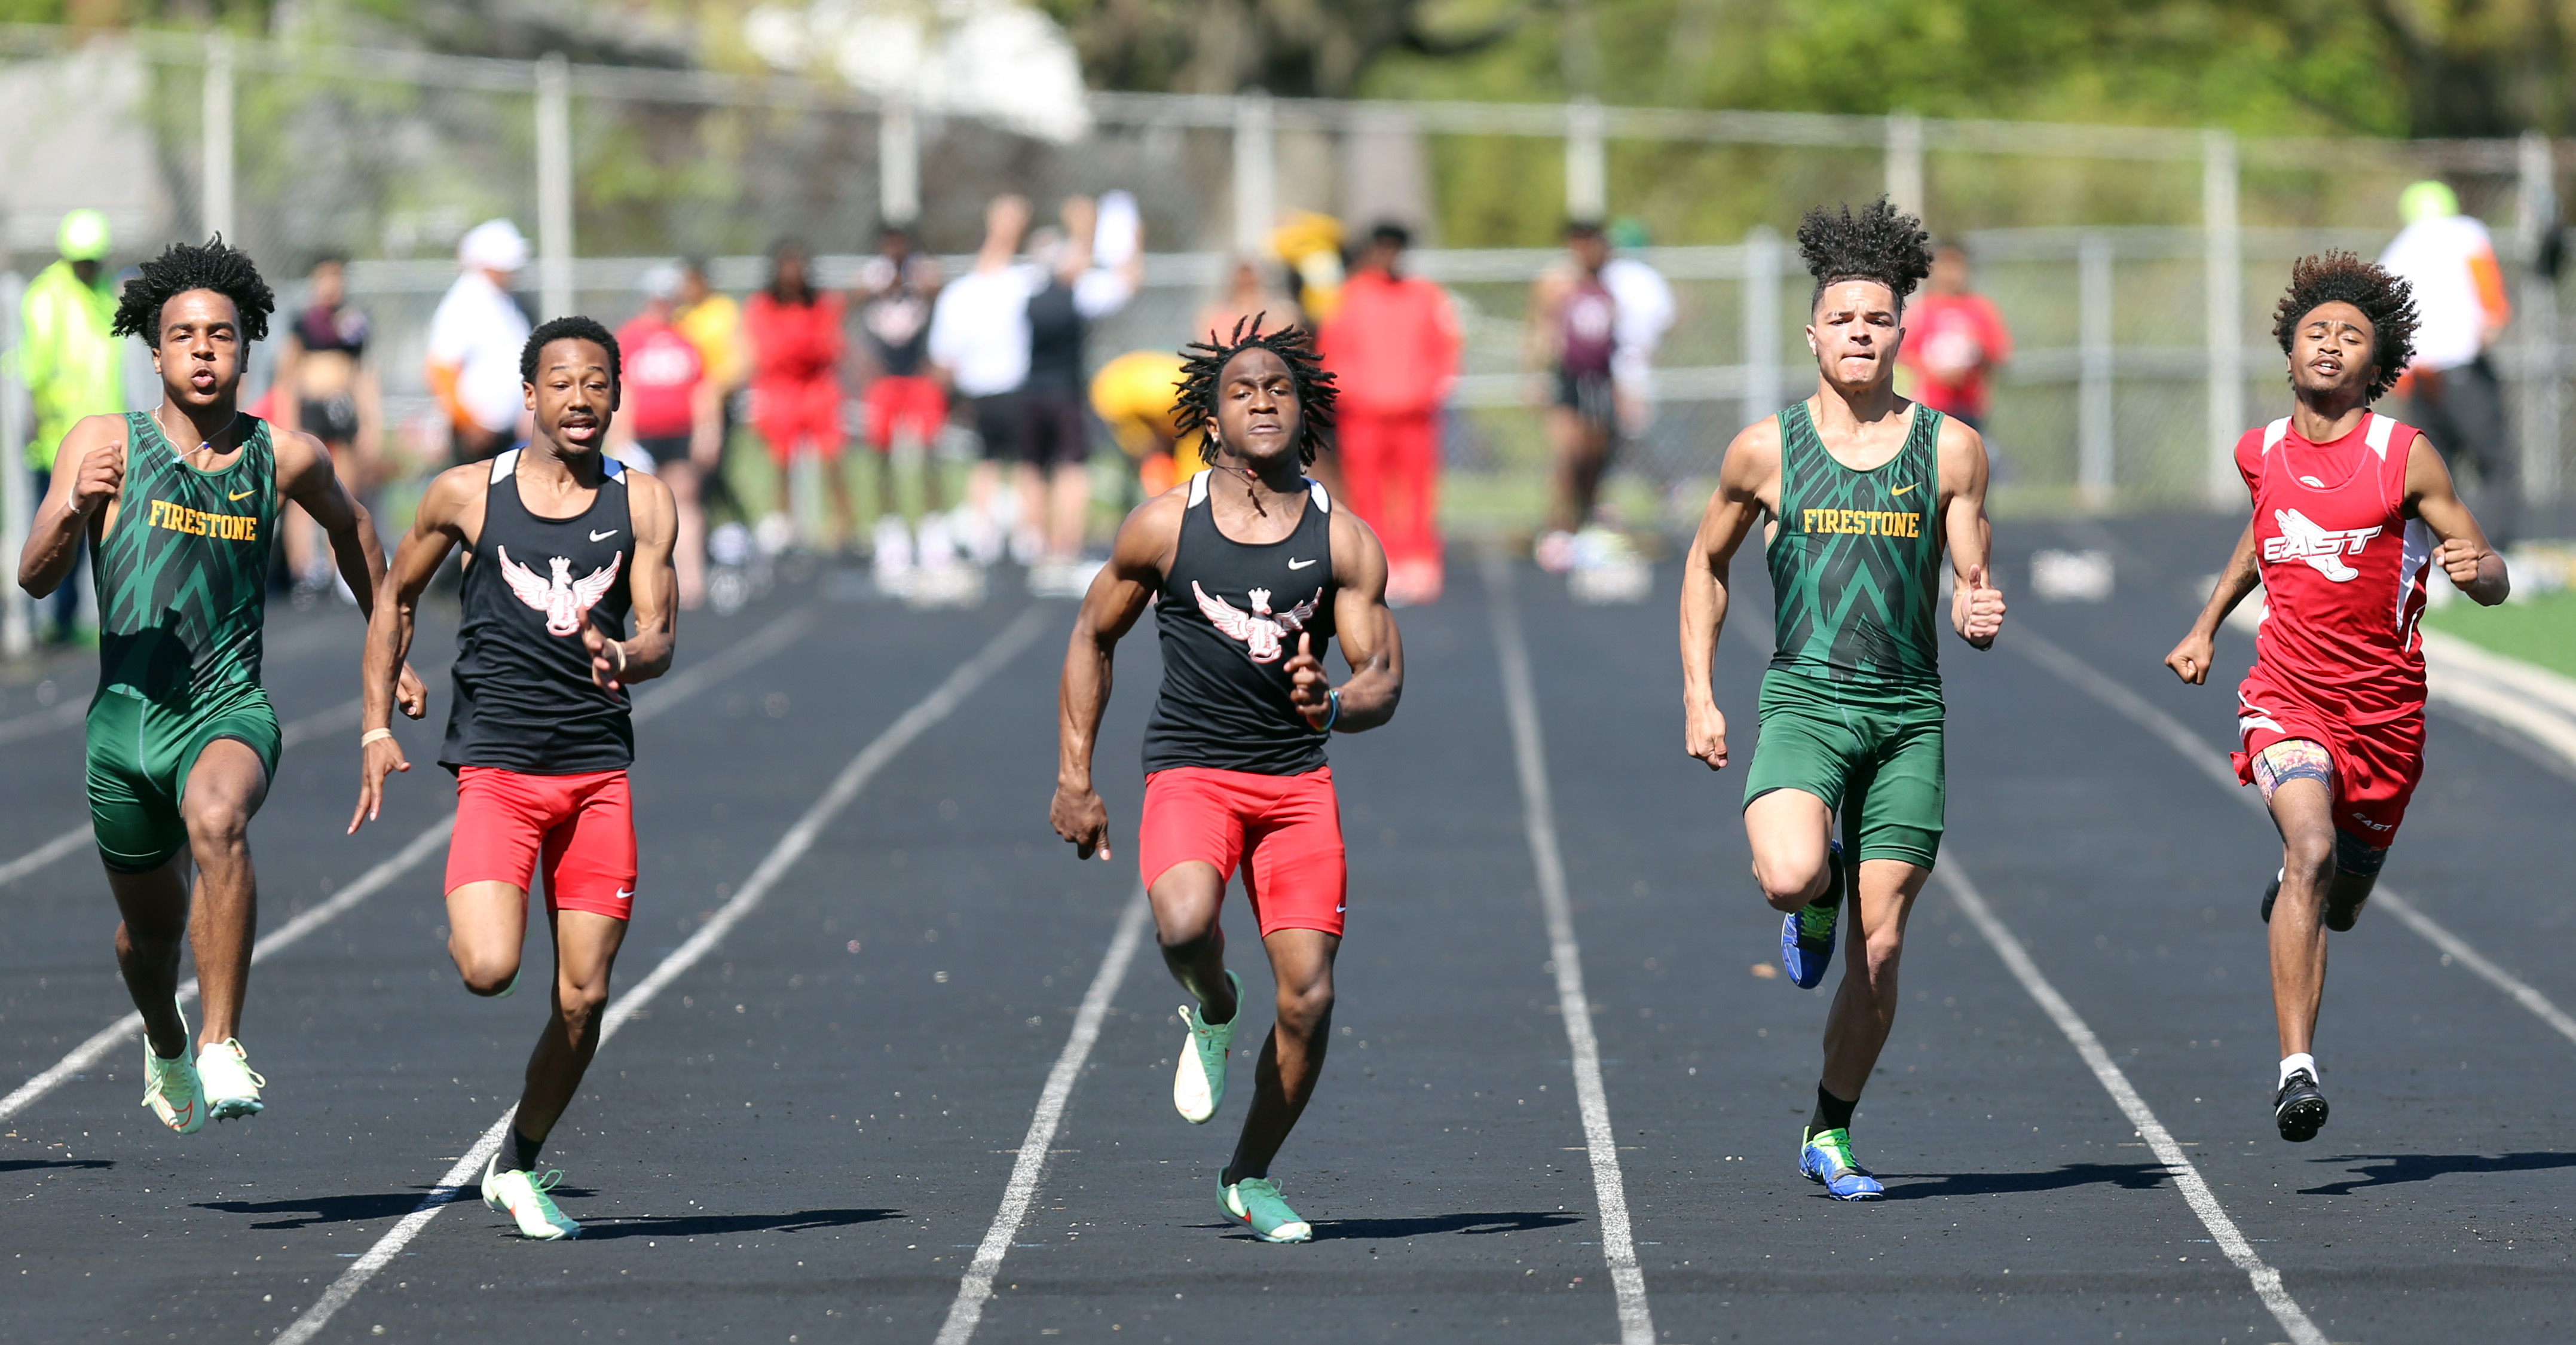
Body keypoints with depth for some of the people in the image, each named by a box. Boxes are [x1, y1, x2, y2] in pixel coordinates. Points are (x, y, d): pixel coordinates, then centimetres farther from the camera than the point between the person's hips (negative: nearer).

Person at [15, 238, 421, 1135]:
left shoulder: (287, 458, 1)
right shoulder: (106, 444, -3)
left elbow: (349, 526, 23)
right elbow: (36, 577, -10)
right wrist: (76, 507, -31)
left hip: (230, 710, -1)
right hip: (126, 716, 1)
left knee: (217, 820, -36)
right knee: (151, 925, 18)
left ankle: (220, 1047, -35)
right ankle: (165, 1045, 52)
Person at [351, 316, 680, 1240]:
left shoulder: (642, 504, 3)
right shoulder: (468, 495, 0)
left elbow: (660, 639, -2)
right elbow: (397, 598, 14)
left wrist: (623, 659, -27)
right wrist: (378, 729, 10)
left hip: (598, 771, 2)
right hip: (496, 771, -2)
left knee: (584, 999, 2)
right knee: (489, 971, -22)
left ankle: (519, 1165, 24)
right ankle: (464, 921, 15)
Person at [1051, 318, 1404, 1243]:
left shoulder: (1344, 541, 0)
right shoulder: (1165, 526, -1)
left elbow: (1384, 678, -3)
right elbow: (1093, 638, 12)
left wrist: (1335, 706, -28)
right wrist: (1074, 778, 7)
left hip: (1299, 779, 2)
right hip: (1189, 774, -2)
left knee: (1308, 997, -7)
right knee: (1184, 924, -33)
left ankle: (1251, 1176, 17)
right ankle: (1212, 1012, 4)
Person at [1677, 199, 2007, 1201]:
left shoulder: (1950, 449, 4)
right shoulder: (1766, 449, 3)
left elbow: (1974, 586, 8)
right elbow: (1707, 563, 16)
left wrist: (1980, 616, -17)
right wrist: (1697, 695, 9)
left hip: (1910, 714, 1)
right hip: (1803, 701, -1)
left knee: (1880, 947, 1)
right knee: (1790, 876, -30)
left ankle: (1830, 1135, 18)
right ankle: (1811, 907, 8)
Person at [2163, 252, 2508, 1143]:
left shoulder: (2406, 458, -7)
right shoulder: (2260, 455, 4)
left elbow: (2495, 584, -6)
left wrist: (2474, 570, -29)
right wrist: (2206, 627, 25)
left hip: (2384, 710, 0)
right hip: (2287, 695, 0)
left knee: (2336, 904, 15)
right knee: (2312, 850, -27)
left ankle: (2292, 883, 55)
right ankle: (2297, 1070, -32)